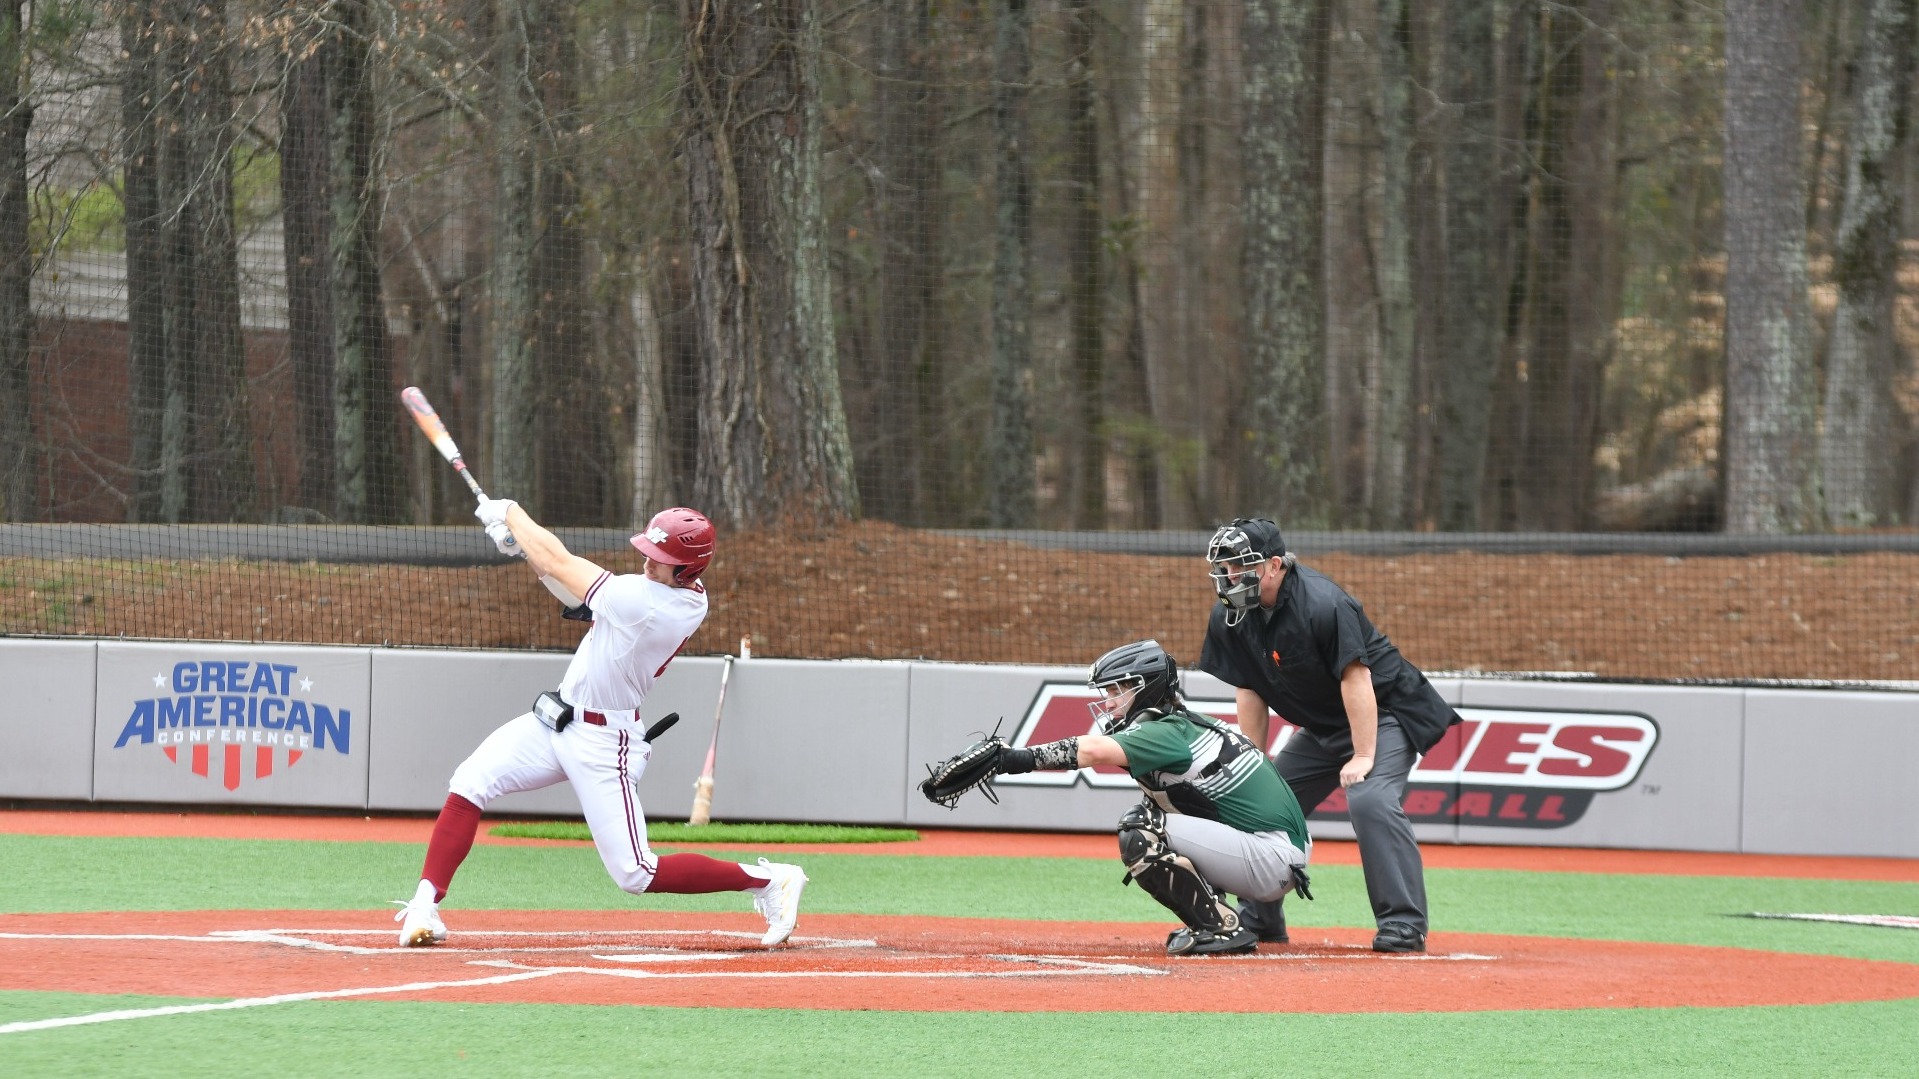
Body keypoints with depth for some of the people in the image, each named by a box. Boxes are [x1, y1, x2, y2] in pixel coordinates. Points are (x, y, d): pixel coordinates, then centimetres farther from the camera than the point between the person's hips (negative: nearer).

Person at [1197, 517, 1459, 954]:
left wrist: (1363, 756, -30)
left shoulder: (1322, 604, -29)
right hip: (1322, 728, 8)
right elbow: (1249, 690, 2)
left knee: (1370, 799, -29)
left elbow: (1356, 680, -29)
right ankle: (1257, 918, 22)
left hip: (1384, 713, -8)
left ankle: (1404, 925, -26)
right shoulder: (1231, 618, -6)